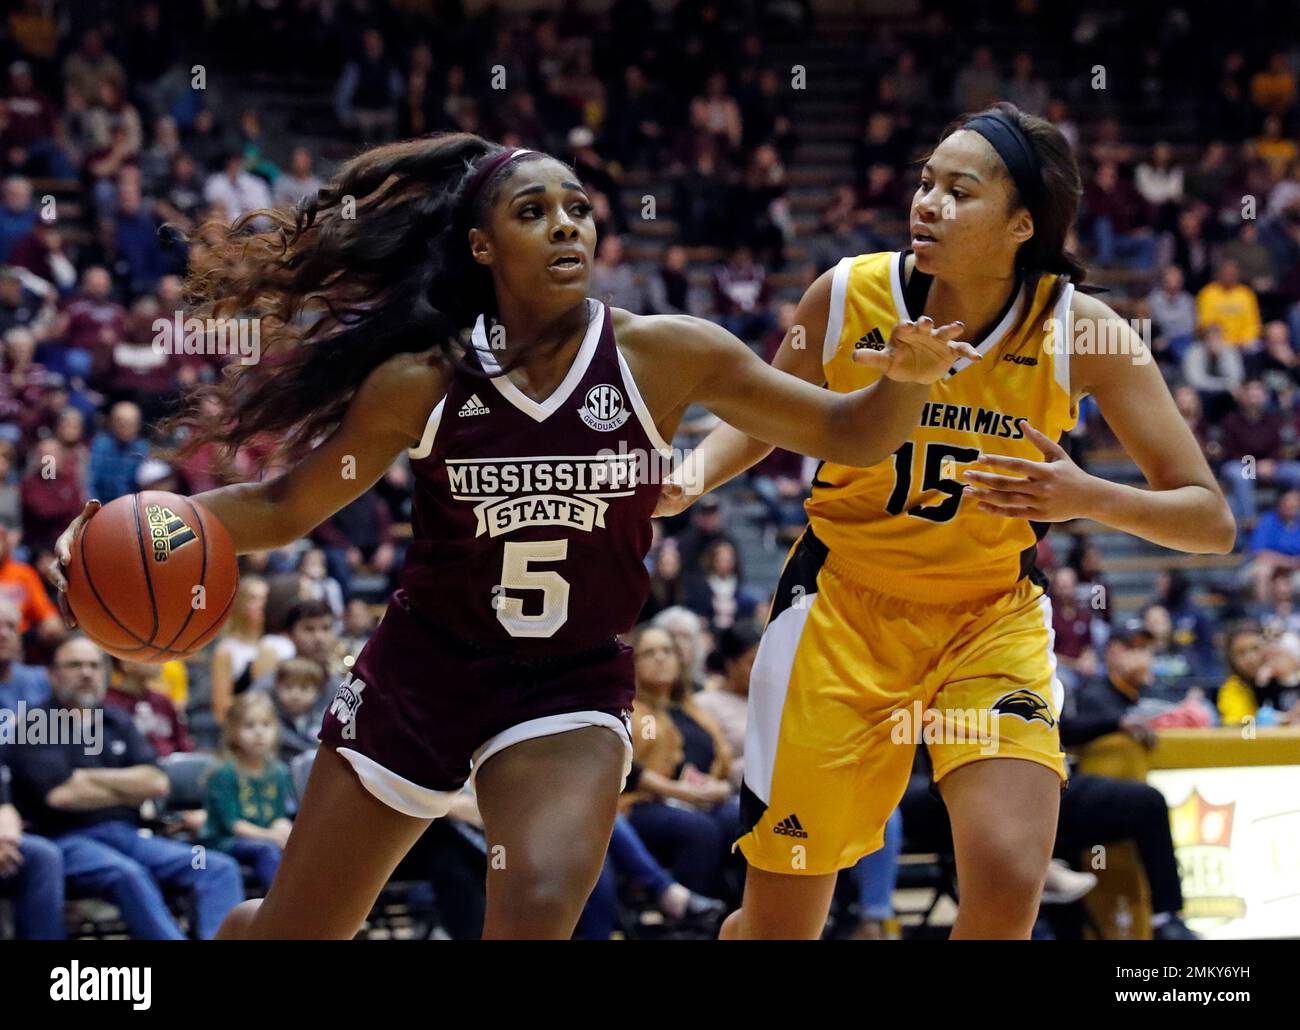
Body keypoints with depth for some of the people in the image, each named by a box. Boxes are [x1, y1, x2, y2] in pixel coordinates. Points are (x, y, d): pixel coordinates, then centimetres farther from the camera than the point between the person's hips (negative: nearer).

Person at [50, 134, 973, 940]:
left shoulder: (663, 356, -11)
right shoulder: (422, 381, -10)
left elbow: (848, 437, -4)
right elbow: (286, 506, 2)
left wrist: (906, 380, -26)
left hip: (573, 688, -1)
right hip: (422, 672, 1)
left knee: (539, 911, -29)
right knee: (287, 933, 10)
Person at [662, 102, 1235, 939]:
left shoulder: (1081, 332, -14)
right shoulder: (849, 296, -11)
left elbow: (1211, 521, -13)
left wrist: (1088, 498, -31)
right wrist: (691, 474, -12)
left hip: (993, 618, 0)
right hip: (843, 609, 1)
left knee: (1008, 882, -22)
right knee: (778, 924, 4)